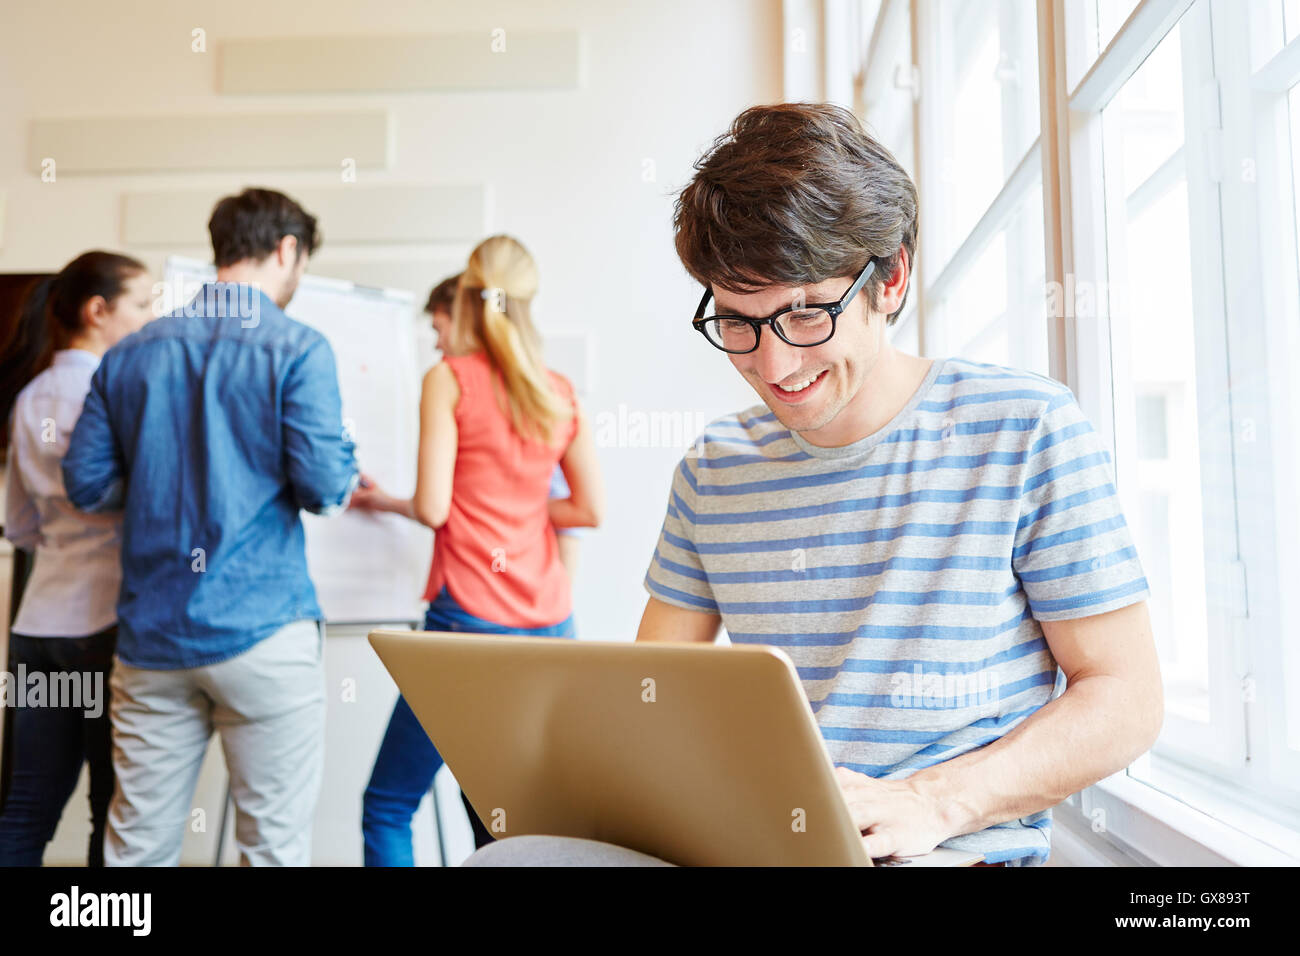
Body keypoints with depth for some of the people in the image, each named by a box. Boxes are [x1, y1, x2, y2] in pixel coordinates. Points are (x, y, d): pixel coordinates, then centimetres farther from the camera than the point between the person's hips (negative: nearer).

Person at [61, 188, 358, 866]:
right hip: (260, 632, -5)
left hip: (151, 635, 5)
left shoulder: (130, 354, 9)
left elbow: (86, 484, 9)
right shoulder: (297, 350, -7)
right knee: (274, 841, 5)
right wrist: (346, 475, 8)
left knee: (137, 843, 13)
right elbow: (324, 487, -13)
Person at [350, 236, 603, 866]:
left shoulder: (450, 377, -3)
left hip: (469, 615, -5)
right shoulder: (561, 392, 10)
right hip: (547, 621, 6)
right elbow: (591, 510, 9)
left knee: (387, 806, 4)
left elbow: (433, 508, -9)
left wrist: (385, 501, 10)